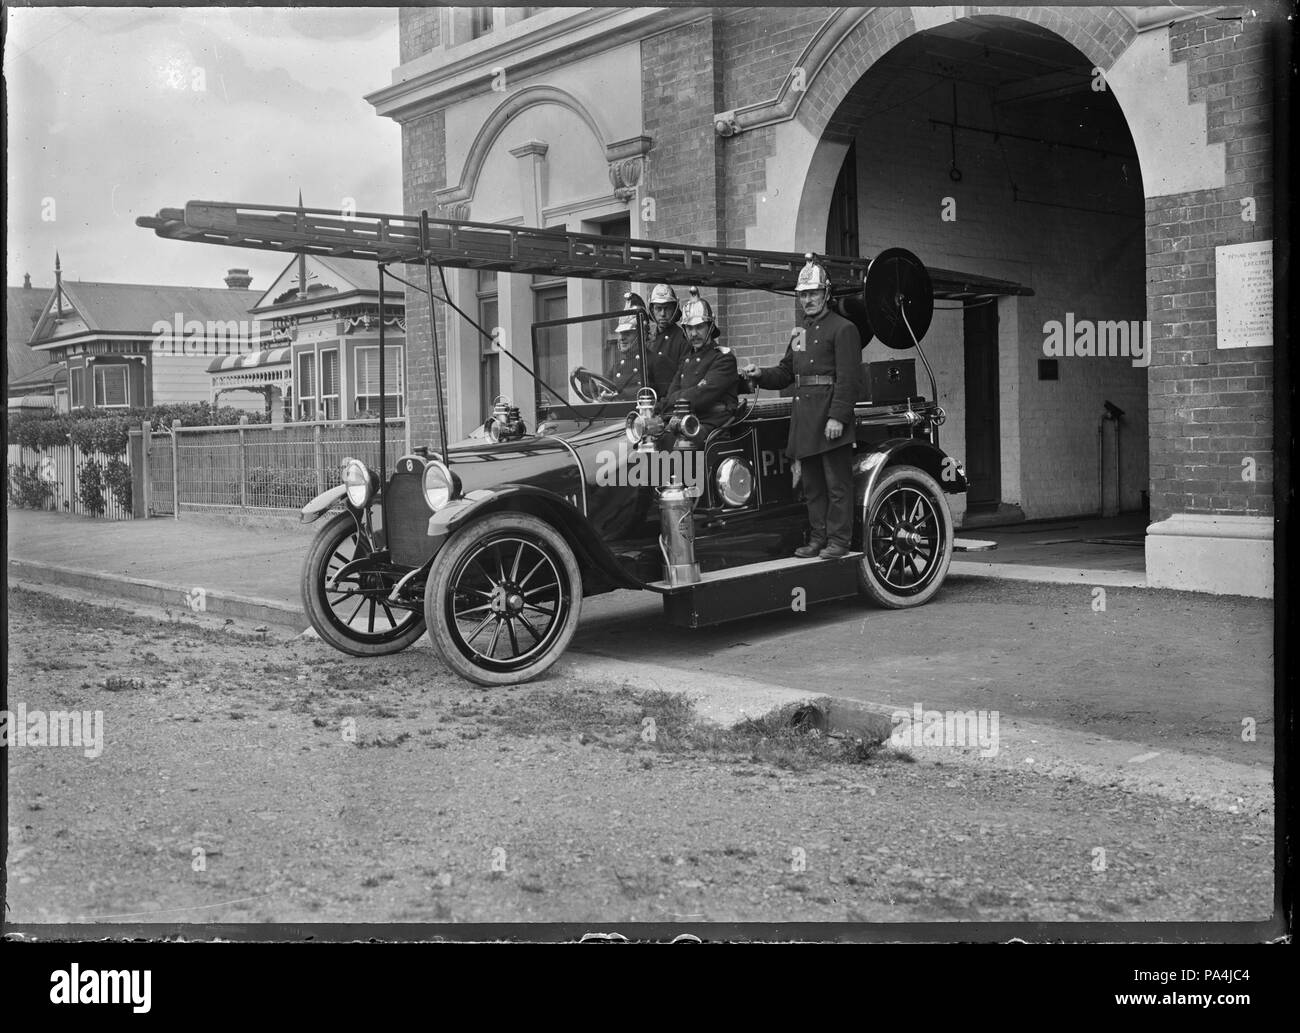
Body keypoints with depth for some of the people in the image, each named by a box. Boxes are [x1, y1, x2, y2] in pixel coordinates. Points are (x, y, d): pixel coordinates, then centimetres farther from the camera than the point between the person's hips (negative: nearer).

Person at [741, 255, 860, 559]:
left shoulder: (842, 329, -5)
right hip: (803, 417, 8)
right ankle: (818, 537, 19)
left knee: (837, 483, -2)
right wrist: (759, 374, 2)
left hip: (829, 417, -8)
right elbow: (784, 373, 21)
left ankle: (839, 540, 2)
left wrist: (837, 417, -21)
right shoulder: (799, 333, 19)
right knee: (812, 485, 12)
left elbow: (847, 378, -13)